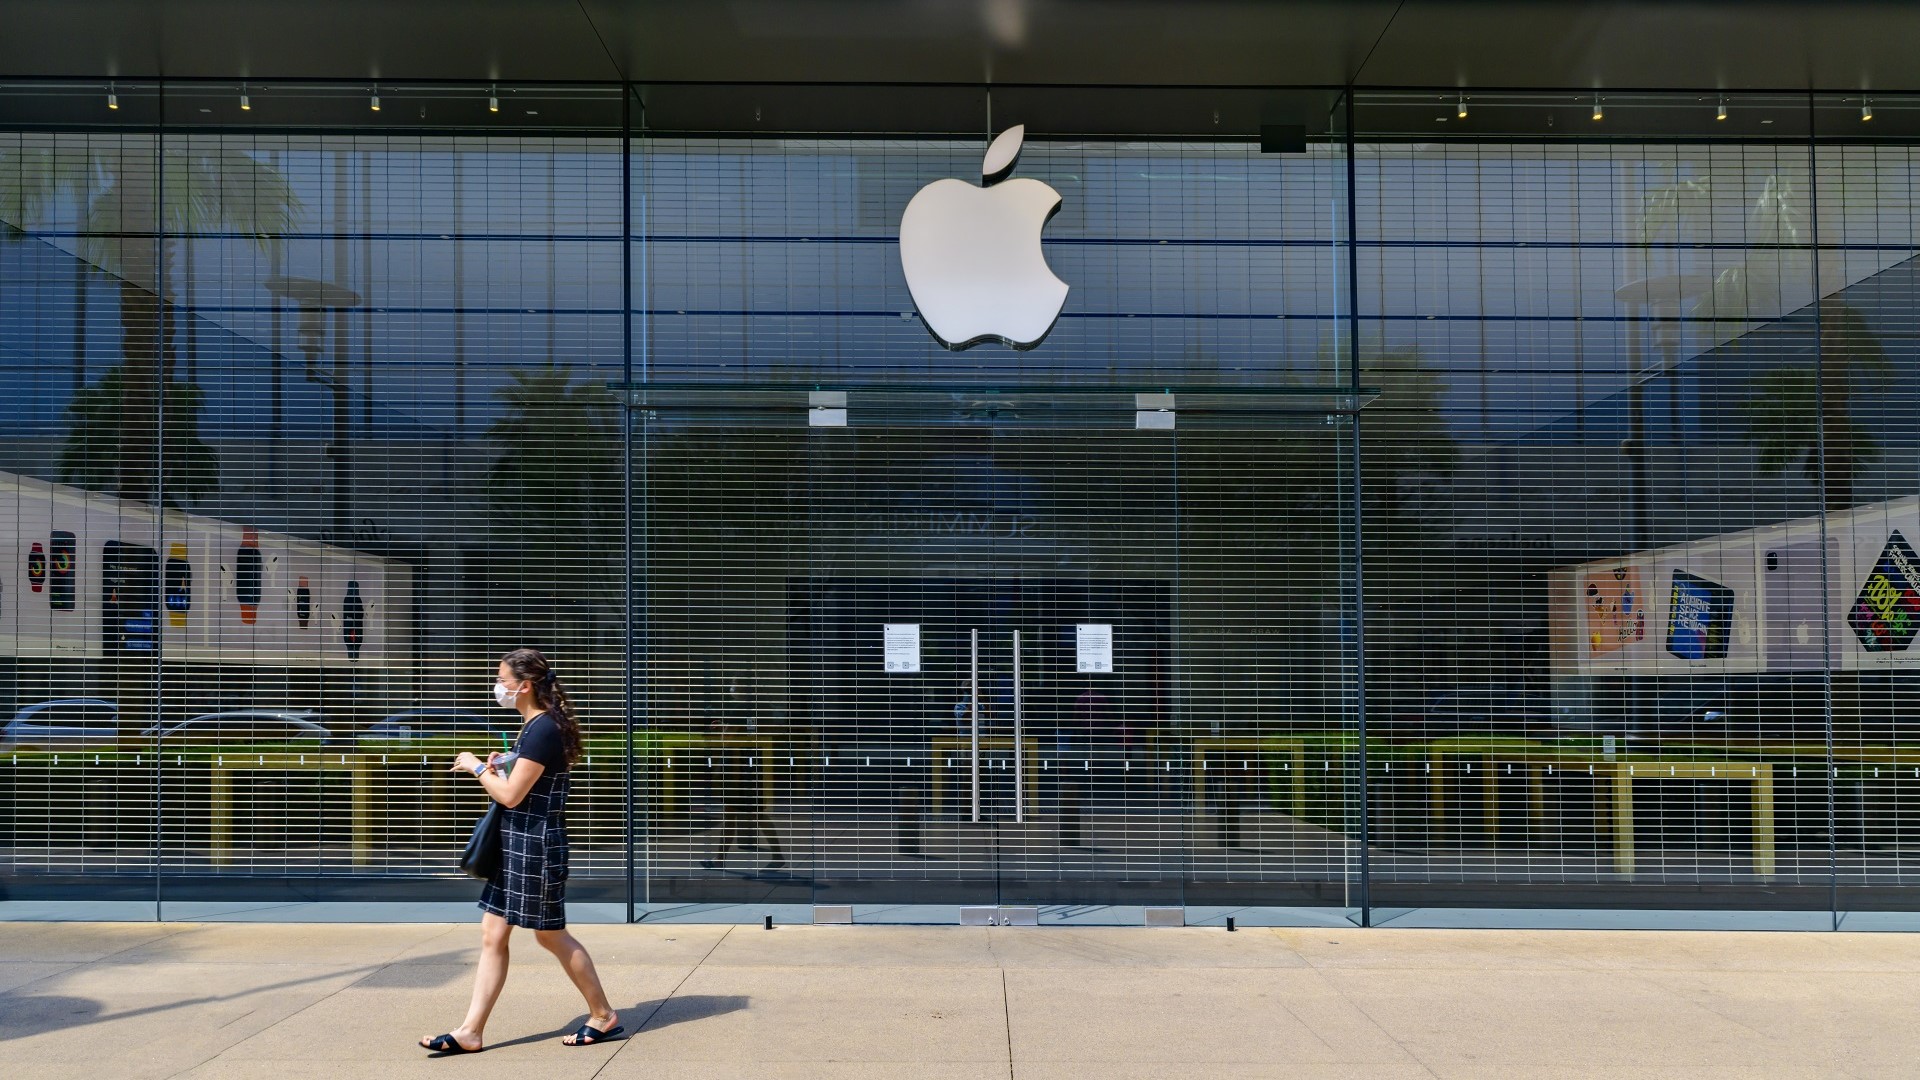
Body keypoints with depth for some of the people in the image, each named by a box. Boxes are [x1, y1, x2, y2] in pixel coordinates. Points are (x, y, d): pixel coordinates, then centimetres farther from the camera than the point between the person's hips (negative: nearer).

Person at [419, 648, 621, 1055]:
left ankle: (604, 1017, 16)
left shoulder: (544, 731, -20)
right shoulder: (535, 726, 12)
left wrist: (477, 767, -7)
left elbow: (511, 795, -21)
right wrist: (499, 767, 4)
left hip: (535, 844, -10)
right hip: (515, 842, 10)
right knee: (492, 935, 8)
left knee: (551, 935, 2)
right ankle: (470, 1032, 11)